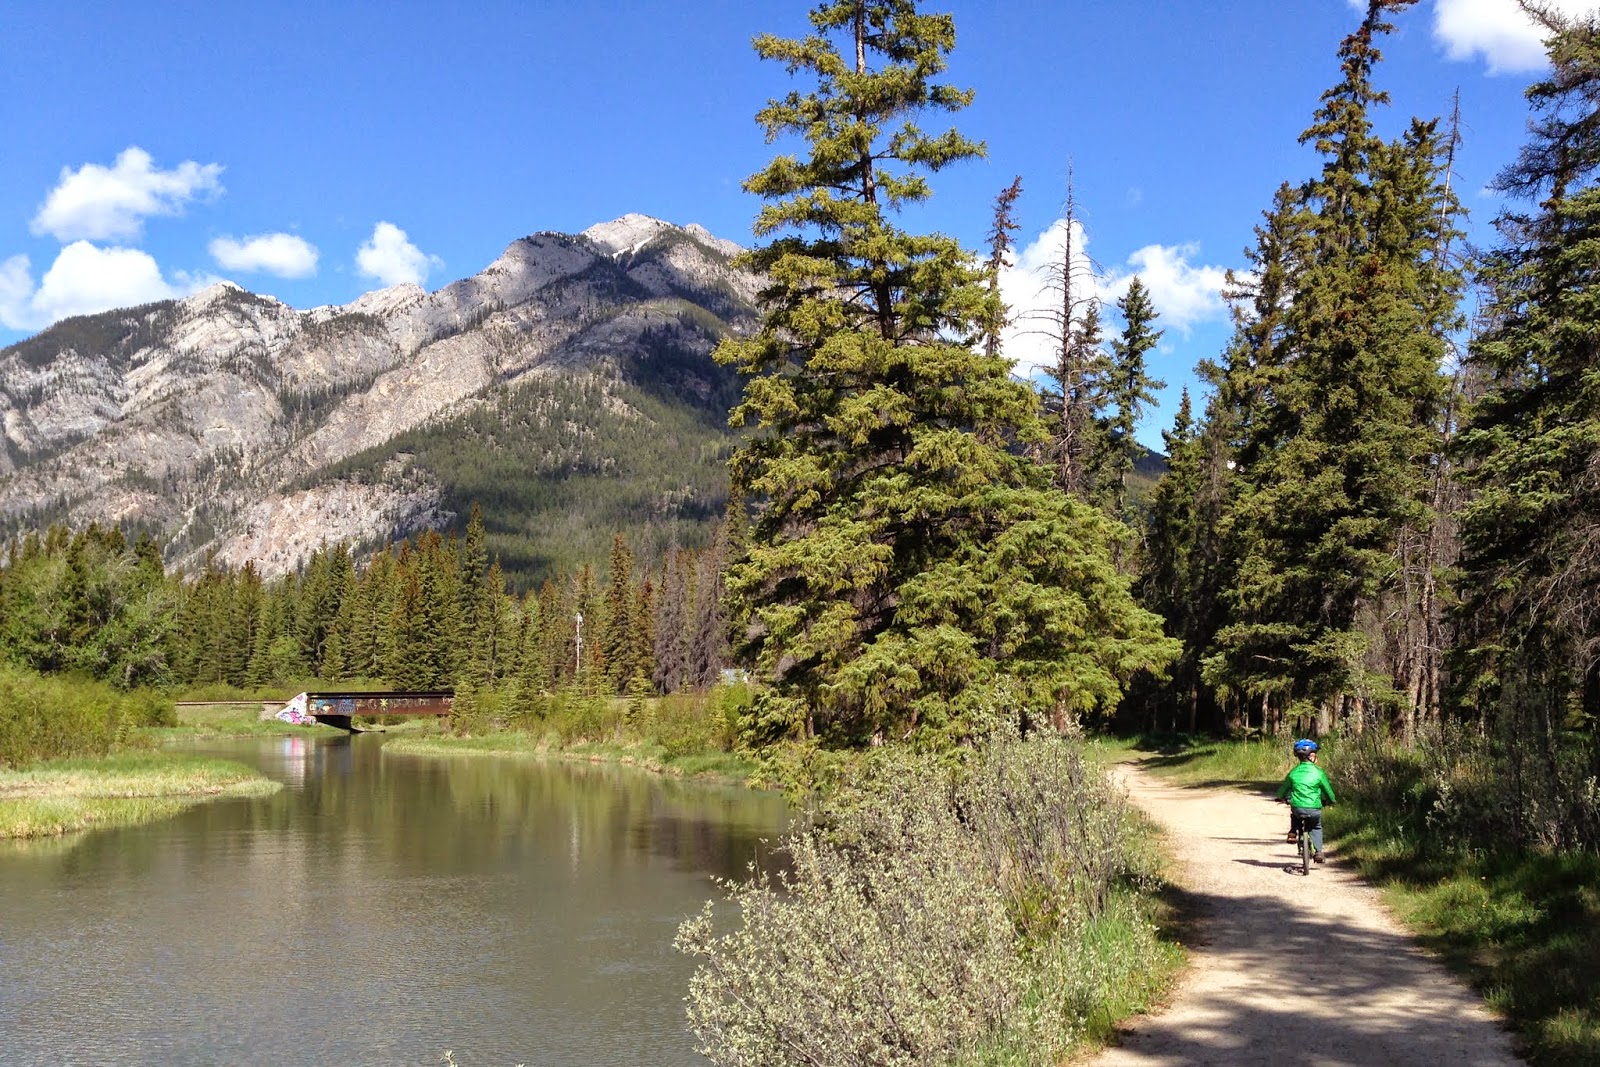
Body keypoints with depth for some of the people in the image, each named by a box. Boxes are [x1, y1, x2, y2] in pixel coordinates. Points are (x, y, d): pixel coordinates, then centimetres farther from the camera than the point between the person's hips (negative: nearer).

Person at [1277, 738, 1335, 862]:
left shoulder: (1293, 772, 2)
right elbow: (1328, 790, 5)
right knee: (1316, 827, 26)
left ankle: (1292, 833, 18)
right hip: (1314, 810, -1)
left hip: (1297, 809, 1)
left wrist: (1281, 797, 37)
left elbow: (1284, 788, 15)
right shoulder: (1318, 772, -5)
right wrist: (1331, 801, 27)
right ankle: (1318, 851, 14)